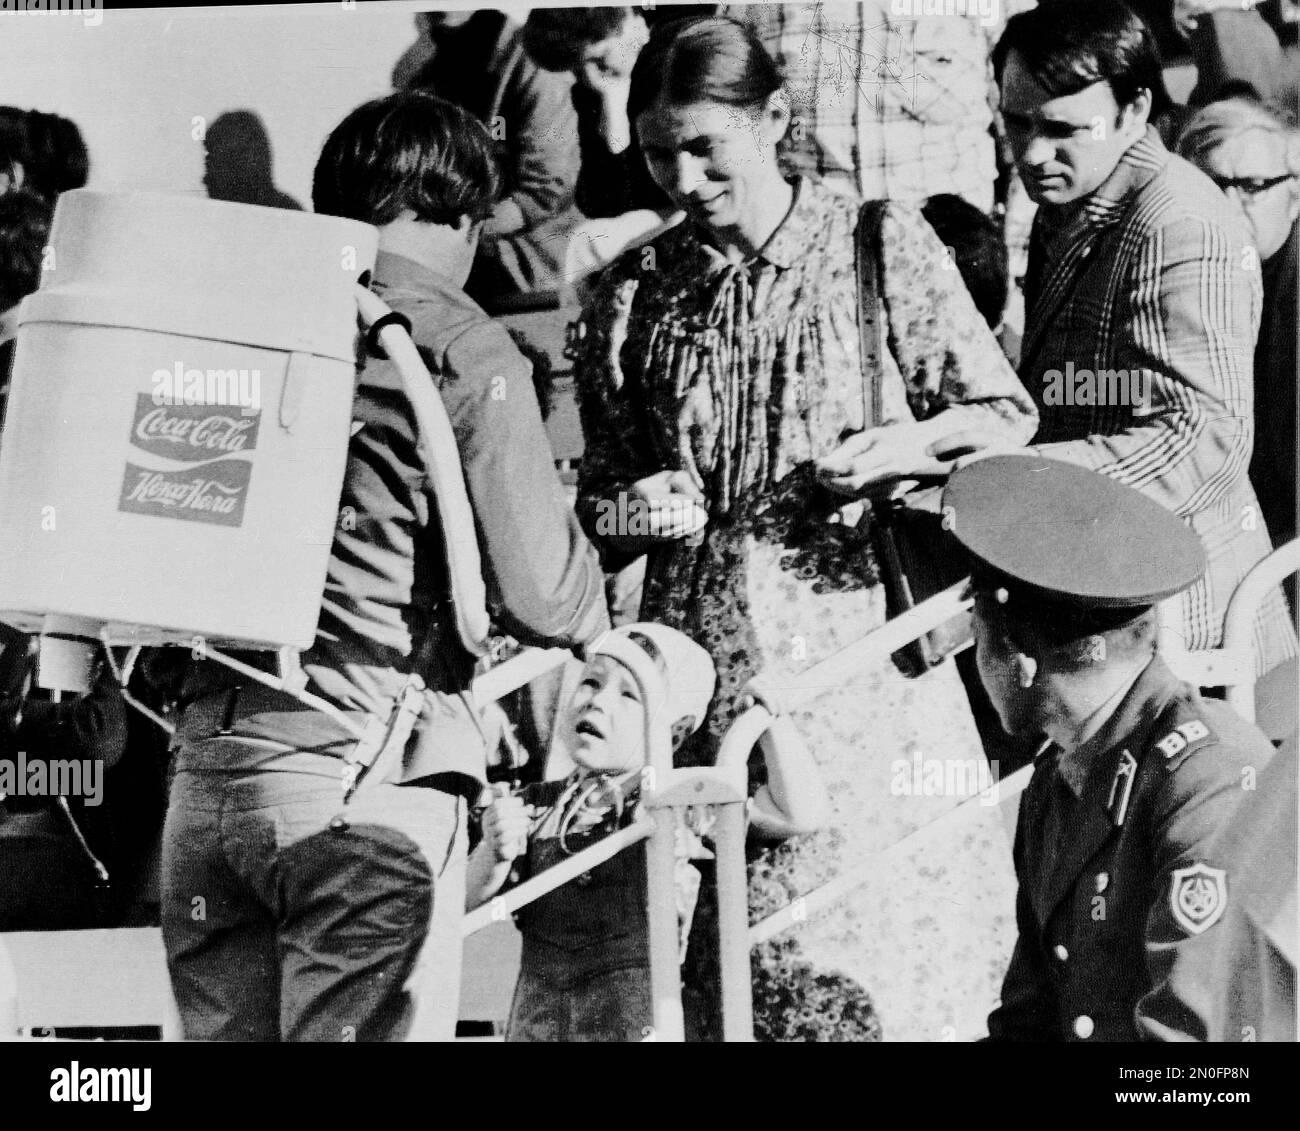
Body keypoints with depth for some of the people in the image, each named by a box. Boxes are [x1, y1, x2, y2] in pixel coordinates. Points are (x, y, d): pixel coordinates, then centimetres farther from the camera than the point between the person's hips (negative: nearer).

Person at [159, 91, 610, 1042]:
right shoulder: (462, 348, -5)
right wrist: (606, 633, 13)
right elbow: (542, 596, -8)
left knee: (223, 1034, 16)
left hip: (205, 767, 6)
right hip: (364, 774, -6)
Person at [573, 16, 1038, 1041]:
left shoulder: (881, 247, 2)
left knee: (874, 917, -4)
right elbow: (605, 484, 19)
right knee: (698, 928, 3)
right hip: (694, 657, 2)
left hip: (856, 639, -2)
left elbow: (1006, 414, 7)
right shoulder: (636, 294, 9)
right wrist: (628, 510, -3)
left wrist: (908, 441, -11)